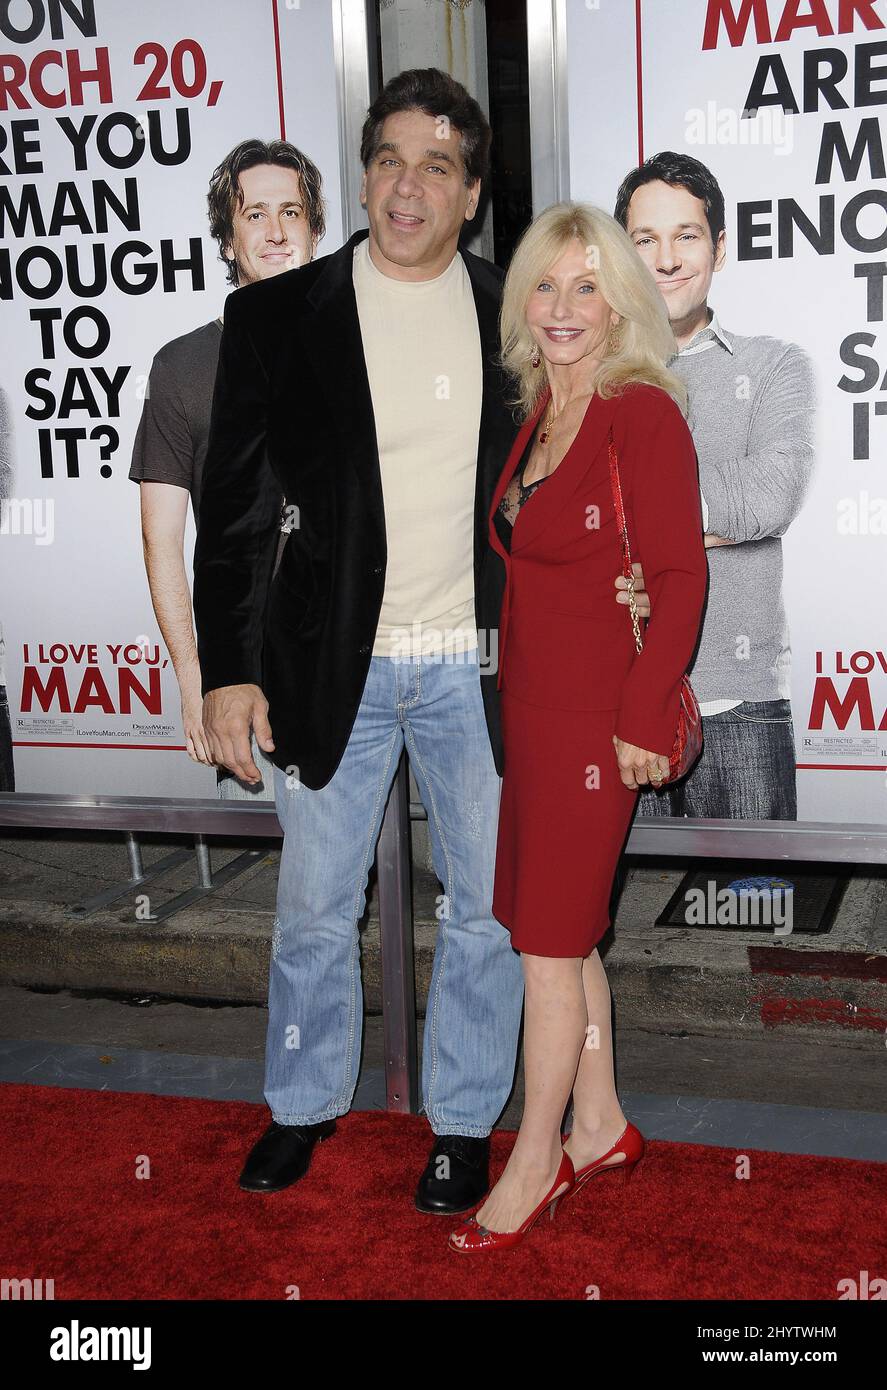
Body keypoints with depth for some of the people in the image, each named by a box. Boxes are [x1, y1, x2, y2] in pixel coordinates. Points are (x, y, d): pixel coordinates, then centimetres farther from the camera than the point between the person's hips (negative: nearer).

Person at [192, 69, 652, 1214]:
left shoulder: (513, 317, 2)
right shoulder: (278, 317, -2)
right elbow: (234, 506, -2)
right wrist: (229, 672, -7)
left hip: (477, 664, 1)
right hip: (333, 662, -1)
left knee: (485, 907, 10)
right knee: (314, 908, 12)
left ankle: (464, 1119, 31)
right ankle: (304, 1105, 35)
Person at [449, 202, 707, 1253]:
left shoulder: (643, 413, -12)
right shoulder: (540, 411, 11)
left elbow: (680, 578, -15)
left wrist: (644, 718, -17)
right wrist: (510, 689, 11)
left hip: (598, 712, -8)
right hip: (532, 703, 8)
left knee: (548, 939, 1)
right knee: (567, 930, 16)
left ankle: (537, 1159, 18)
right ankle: (600, 1126, 33)